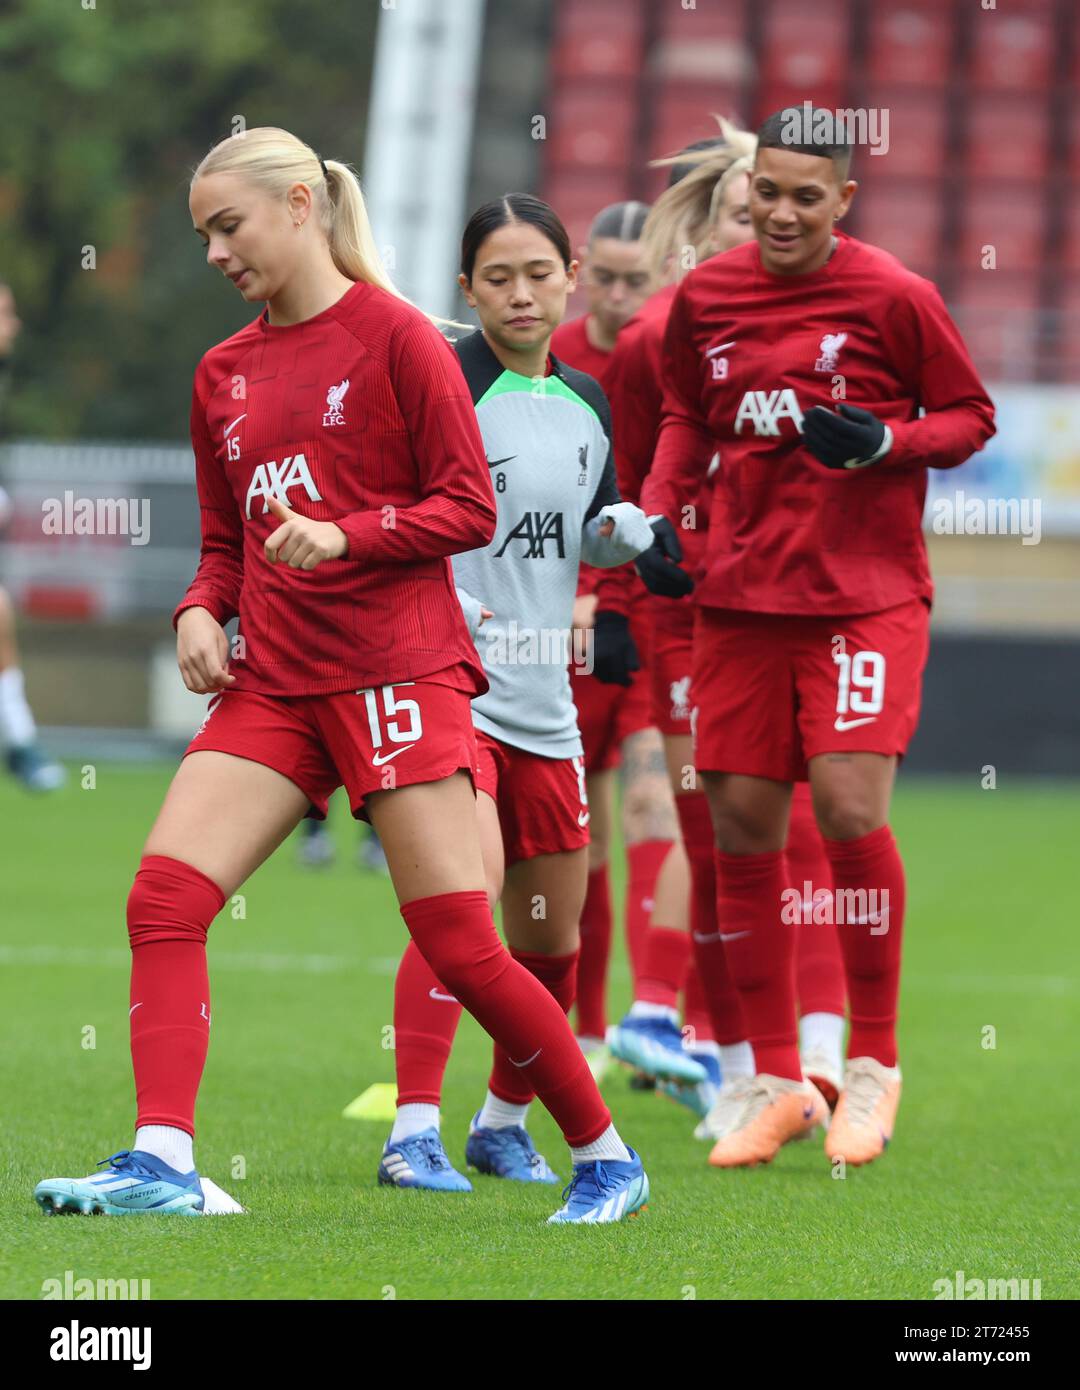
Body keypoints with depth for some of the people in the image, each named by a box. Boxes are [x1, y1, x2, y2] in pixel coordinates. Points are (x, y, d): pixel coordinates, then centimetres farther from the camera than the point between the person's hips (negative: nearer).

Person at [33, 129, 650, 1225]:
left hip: (398, 672, -6)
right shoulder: (223, 374, 16)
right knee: (164, 896, -14)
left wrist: (344, 536, -19)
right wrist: (201, 610, 2)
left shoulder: (395, 338, -3)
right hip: (271, 681, 6)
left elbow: (471, 509, -5)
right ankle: (161, 1163, -19)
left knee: (461, 948, -7)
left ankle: (605, 1157, 10)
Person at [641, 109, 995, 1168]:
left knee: (851, 808, -16)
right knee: (741, 823, 3)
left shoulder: (894, 297, -6)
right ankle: (775, 1081, 15)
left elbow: (970, 419, 1)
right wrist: (657, 508, 6)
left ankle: (873, 1062, 3)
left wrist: (883, 442, -17)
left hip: (868, 592, -4)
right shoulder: (705, 297, 6)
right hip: (741, 592, 4)